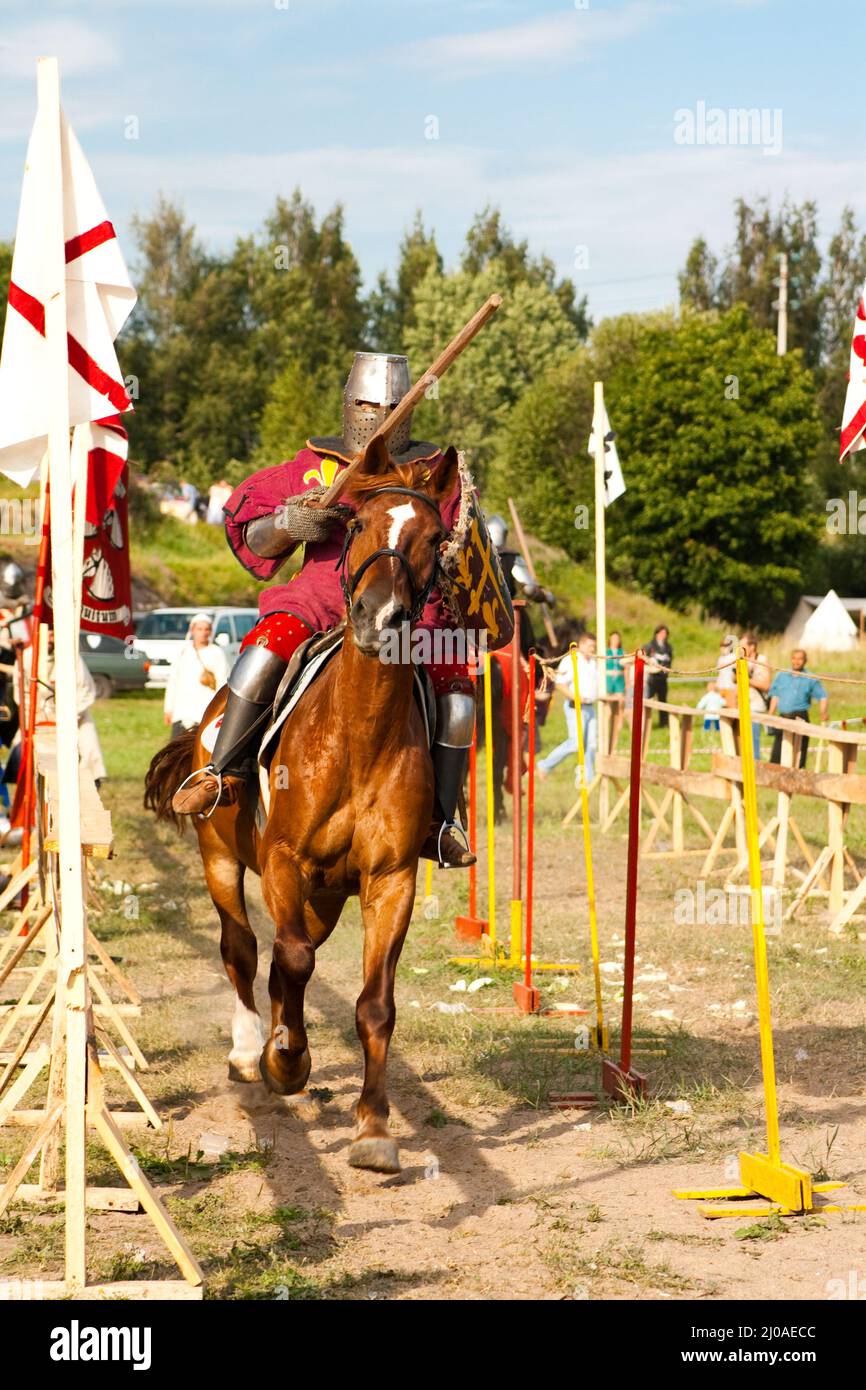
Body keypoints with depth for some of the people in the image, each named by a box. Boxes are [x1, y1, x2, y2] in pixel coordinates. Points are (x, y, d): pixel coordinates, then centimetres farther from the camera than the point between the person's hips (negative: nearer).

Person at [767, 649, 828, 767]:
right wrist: (770, 716, 8)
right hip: (782, 718, 3)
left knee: (799, 752, -3)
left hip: (800, 718, -3)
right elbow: (775, 696, 15)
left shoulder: (811, 679, 4)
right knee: (776, 754, 4)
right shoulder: (781, 675, 13)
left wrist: (823, 713, -13)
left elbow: (822, 697, 4)